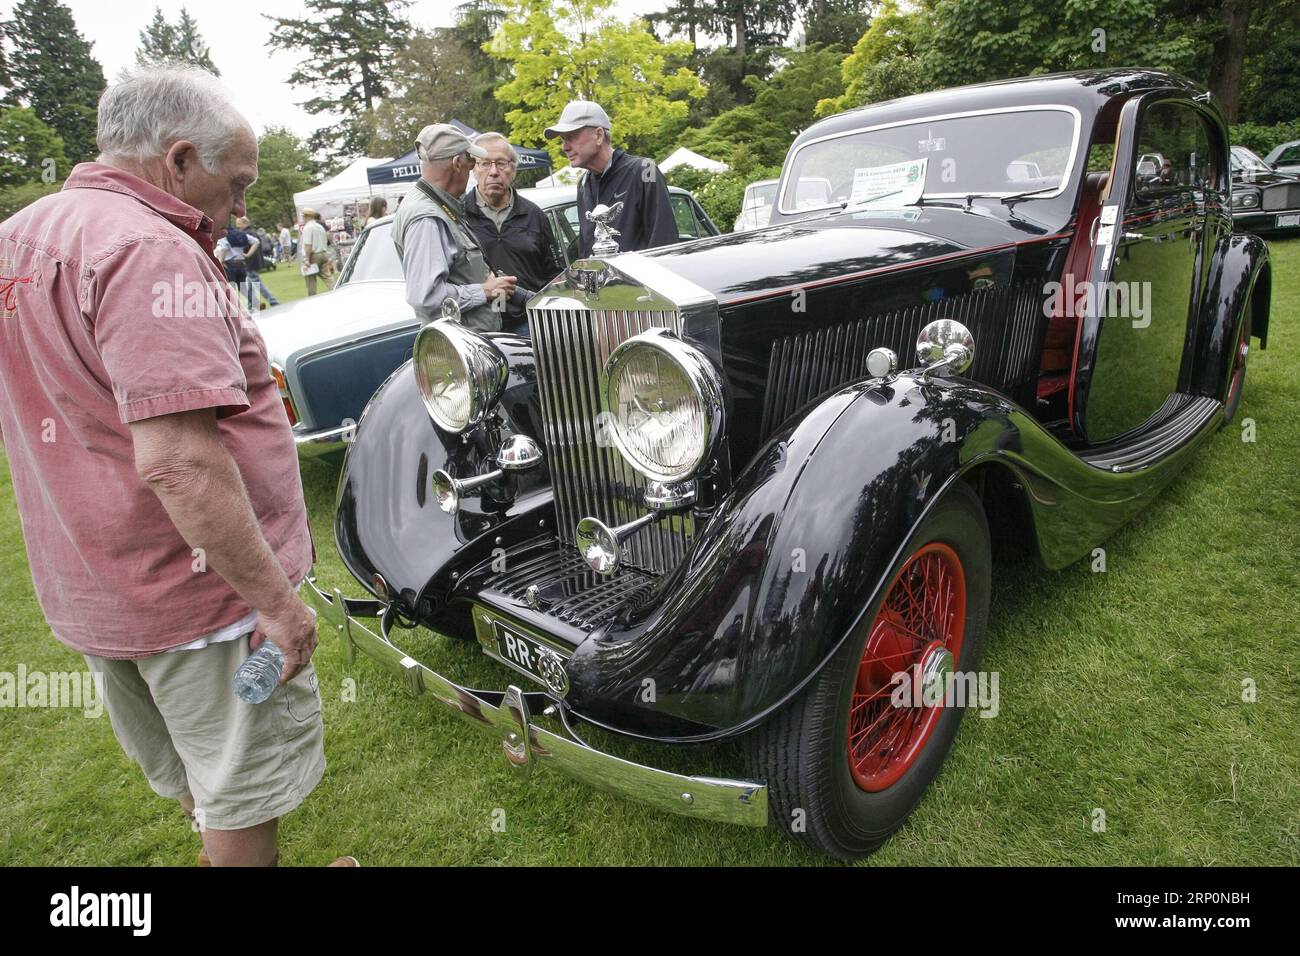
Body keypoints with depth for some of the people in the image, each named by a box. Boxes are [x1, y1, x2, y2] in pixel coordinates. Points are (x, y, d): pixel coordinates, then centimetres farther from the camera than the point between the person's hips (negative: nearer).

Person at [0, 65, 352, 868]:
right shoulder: (150, 252, -22)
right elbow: (177, 463, -30)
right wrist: (276, 599, -25)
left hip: (90, 589, 10)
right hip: (200, 589, -9)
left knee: (191, 771, 26)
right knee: (242, 790, 11)